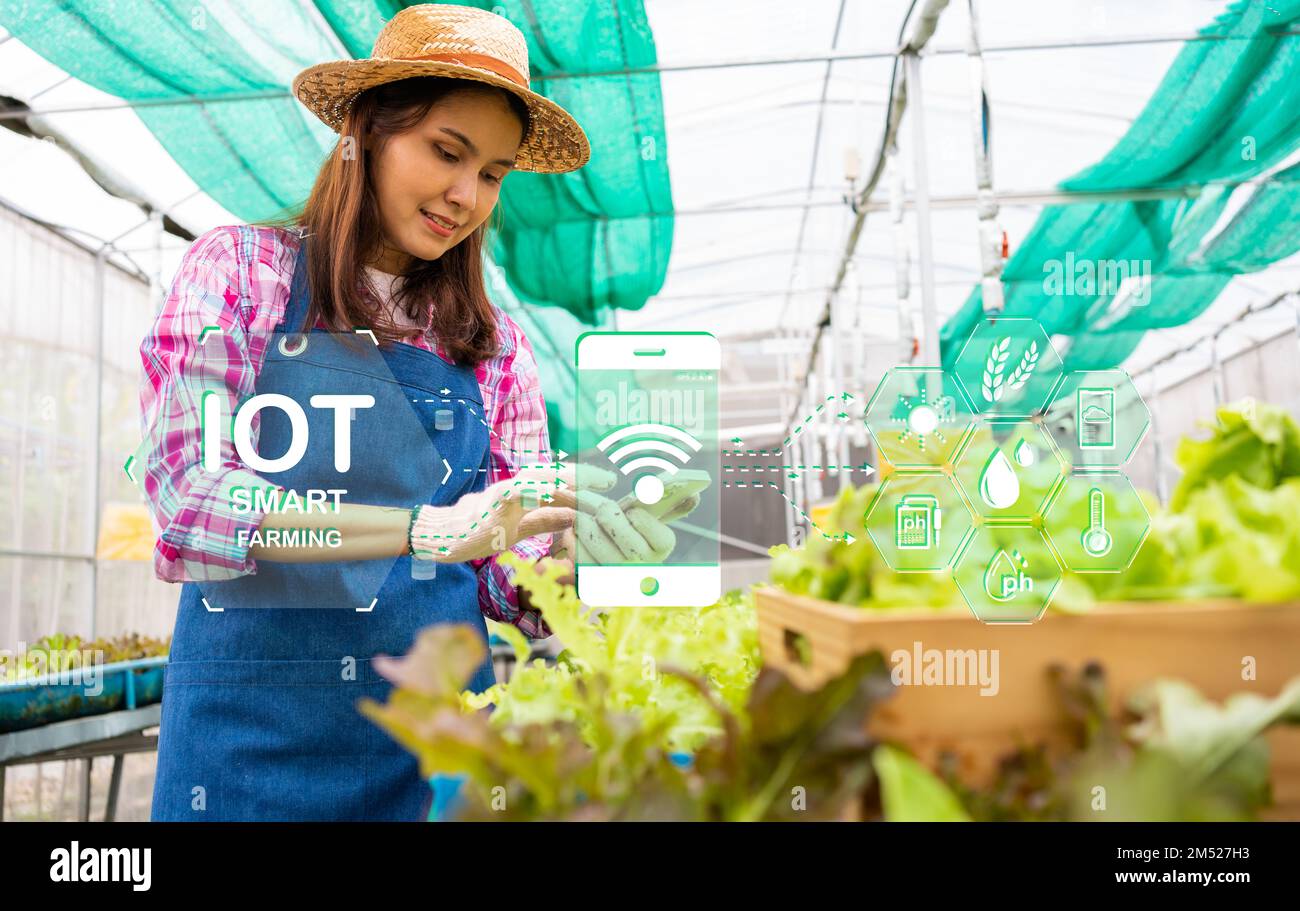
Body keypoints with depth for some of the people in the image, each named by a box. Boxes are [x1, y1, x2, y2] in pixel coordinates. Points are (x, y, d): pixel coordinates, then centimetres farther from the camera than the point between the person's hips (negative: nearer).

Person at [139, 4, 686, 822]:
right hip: (256, 721, -2)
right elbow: (187, 494, -14)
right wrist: (426, 528, -25)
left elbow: (511, 583, 4)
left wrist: (574, 551, -19)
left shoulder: (497, 346, 6)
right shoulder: (239, 269, -1)